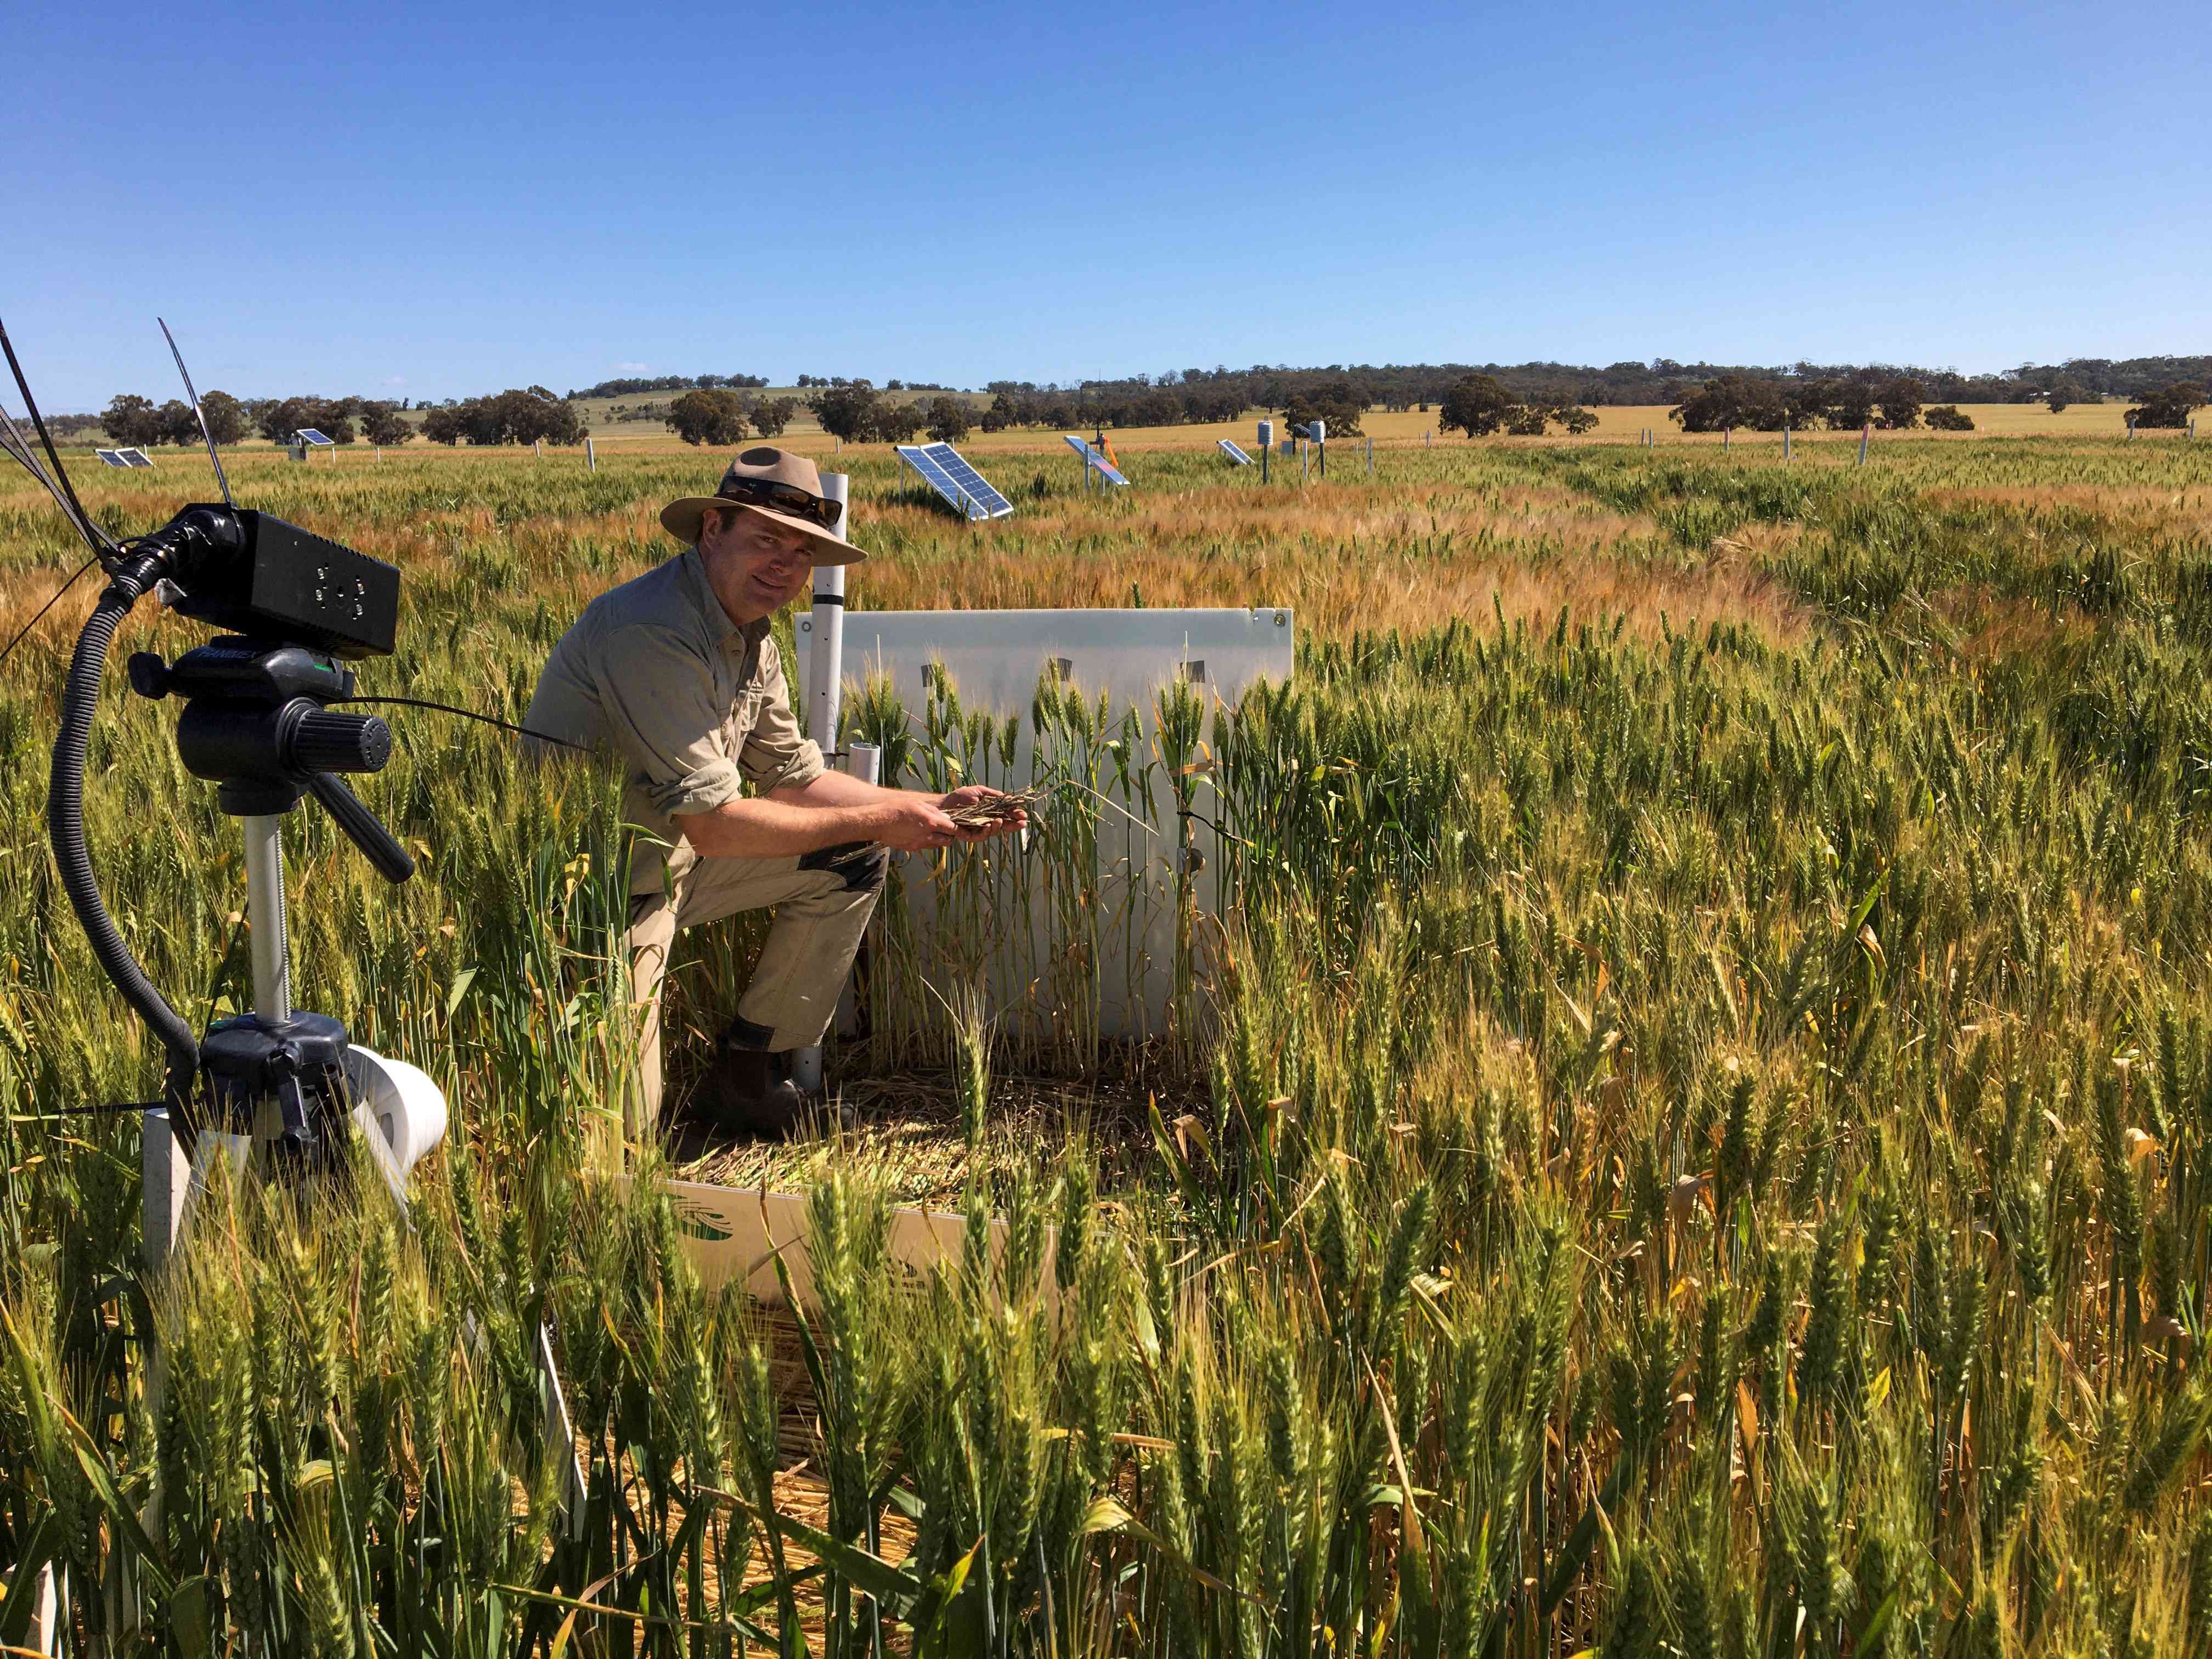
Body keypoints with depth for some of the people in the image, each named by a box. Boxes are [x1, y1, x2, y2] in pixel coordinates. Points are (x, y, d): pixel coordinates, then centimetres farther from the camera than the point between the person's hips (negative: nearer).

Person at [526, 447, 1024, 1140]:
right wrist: (877, 819, -20)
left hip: (671, 860, 9)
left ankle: (745, 1072, 10)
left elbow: (794, 779, 9)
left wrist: (932, 809, 0)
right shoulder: (652, 632, -27)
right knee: (620, 1122, -15)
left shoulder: (751, 637, 3)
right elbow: (715, 824, -28)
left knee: (851, 862, 5)